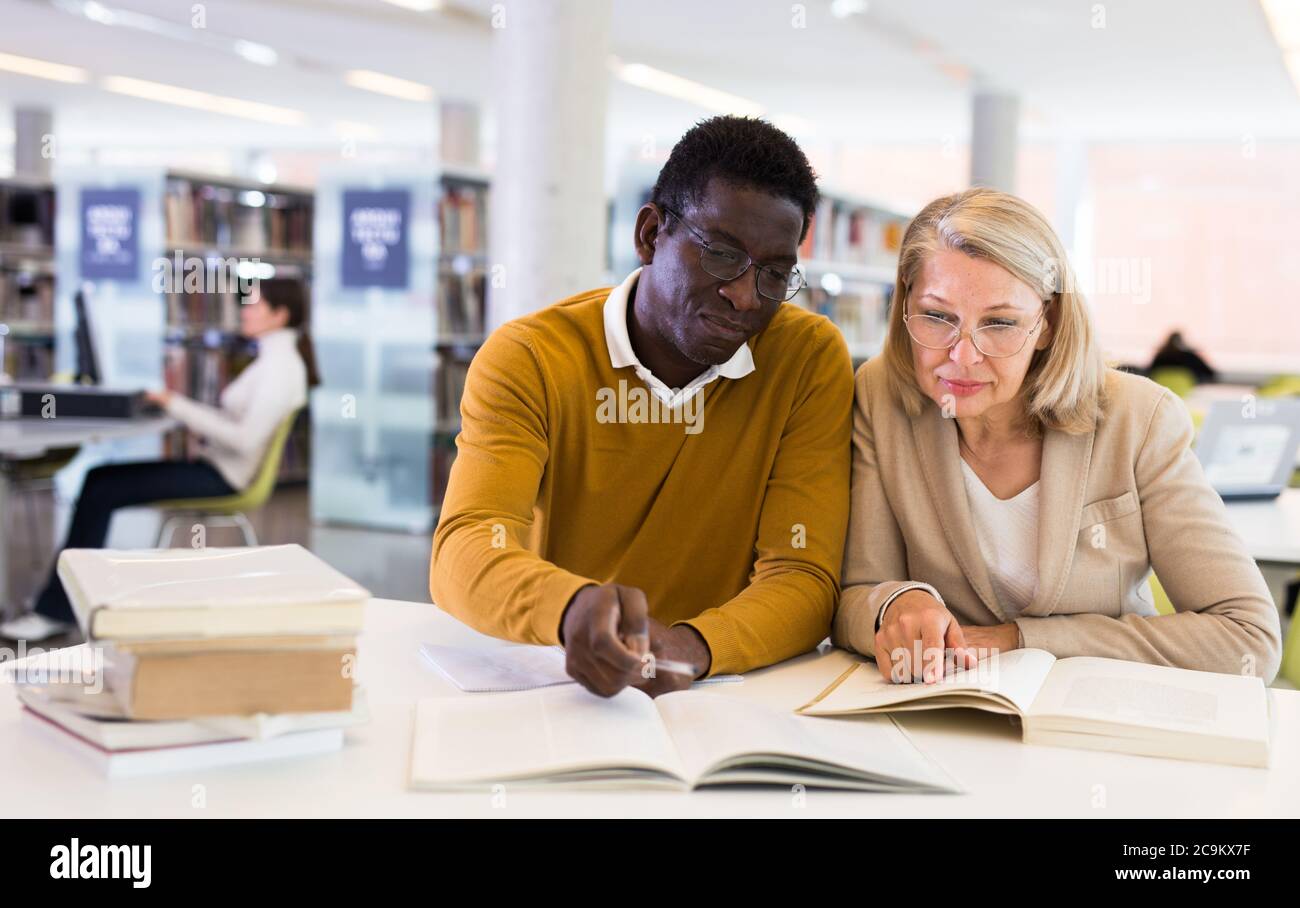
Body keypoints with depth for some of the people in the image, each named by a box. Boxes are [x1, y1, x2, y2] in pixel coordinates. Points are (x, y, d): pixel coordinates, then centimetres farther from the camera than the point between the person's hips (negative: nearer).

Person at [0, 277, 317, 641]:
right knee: (98, 478, 4)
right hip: (213, 465, 10)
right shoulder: (272, 358, 15)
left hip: (222, 476, -10)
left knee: (101, 493, -11)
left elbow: (246, 439, -24)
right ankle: (59, 602, 4)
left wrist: (179, 406, -21)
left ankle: (58, 611, -2)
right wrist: (175, 405, 2)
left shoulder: (282, 366, -16)